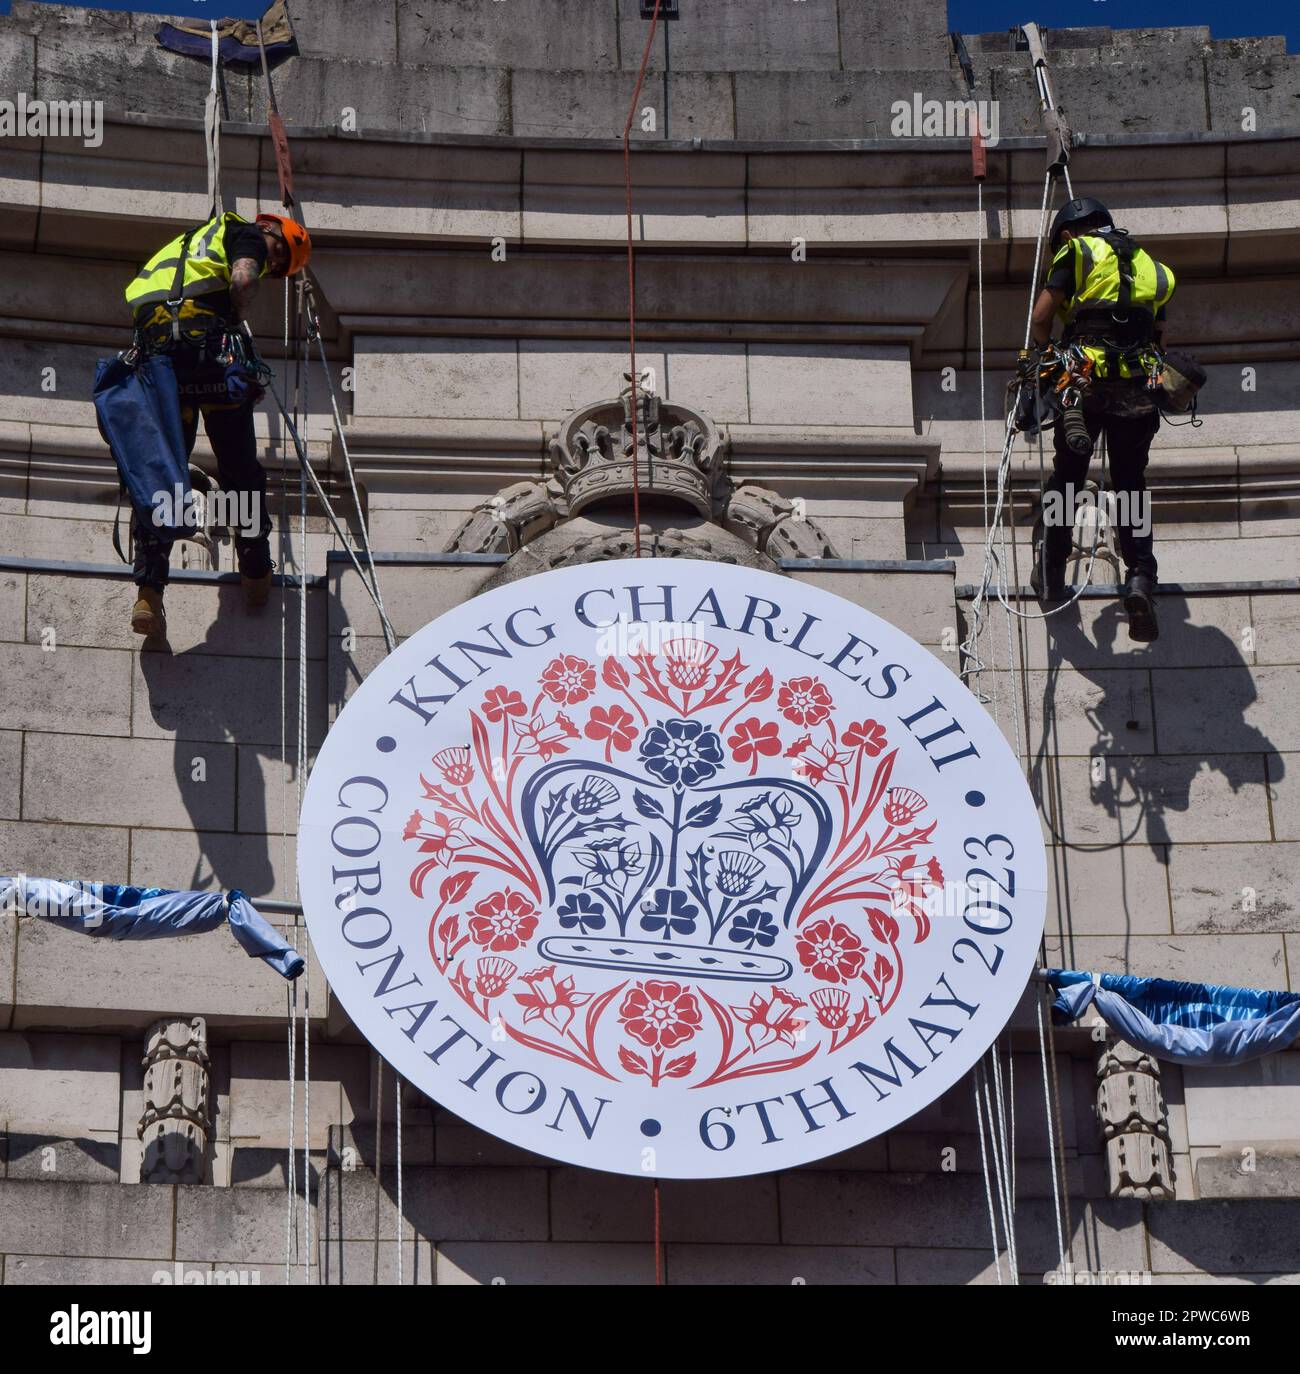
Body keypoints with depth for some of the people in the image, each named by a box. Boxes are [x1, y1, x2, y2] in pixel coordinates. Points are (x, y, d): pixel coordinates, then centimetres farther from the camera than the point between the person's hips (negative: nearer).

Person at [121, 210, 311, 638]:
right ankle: (256, 574, 15)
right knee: (239, 465, 8)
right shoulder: (248, 236, 13)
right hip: (202, 336, -6)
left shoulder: (195, 239, 36)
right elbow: (242, 279, -11)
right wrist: (236, 323, 6)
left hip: (151, 339, 6)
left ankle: (149, 590, -7)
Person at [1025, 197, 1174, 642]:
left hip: (1085, 384, -3)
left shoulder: (1077, 252, 8)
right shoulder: (1152, 267, 21)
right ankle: (1140, 576, -15)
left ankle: (1051, 576, 18)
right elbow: (1157, 335, 20)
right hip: (1139, 390, 3)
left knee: (1066, 478, 12)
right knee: (1131, 485, 6)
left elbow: (1041, 316, 2)